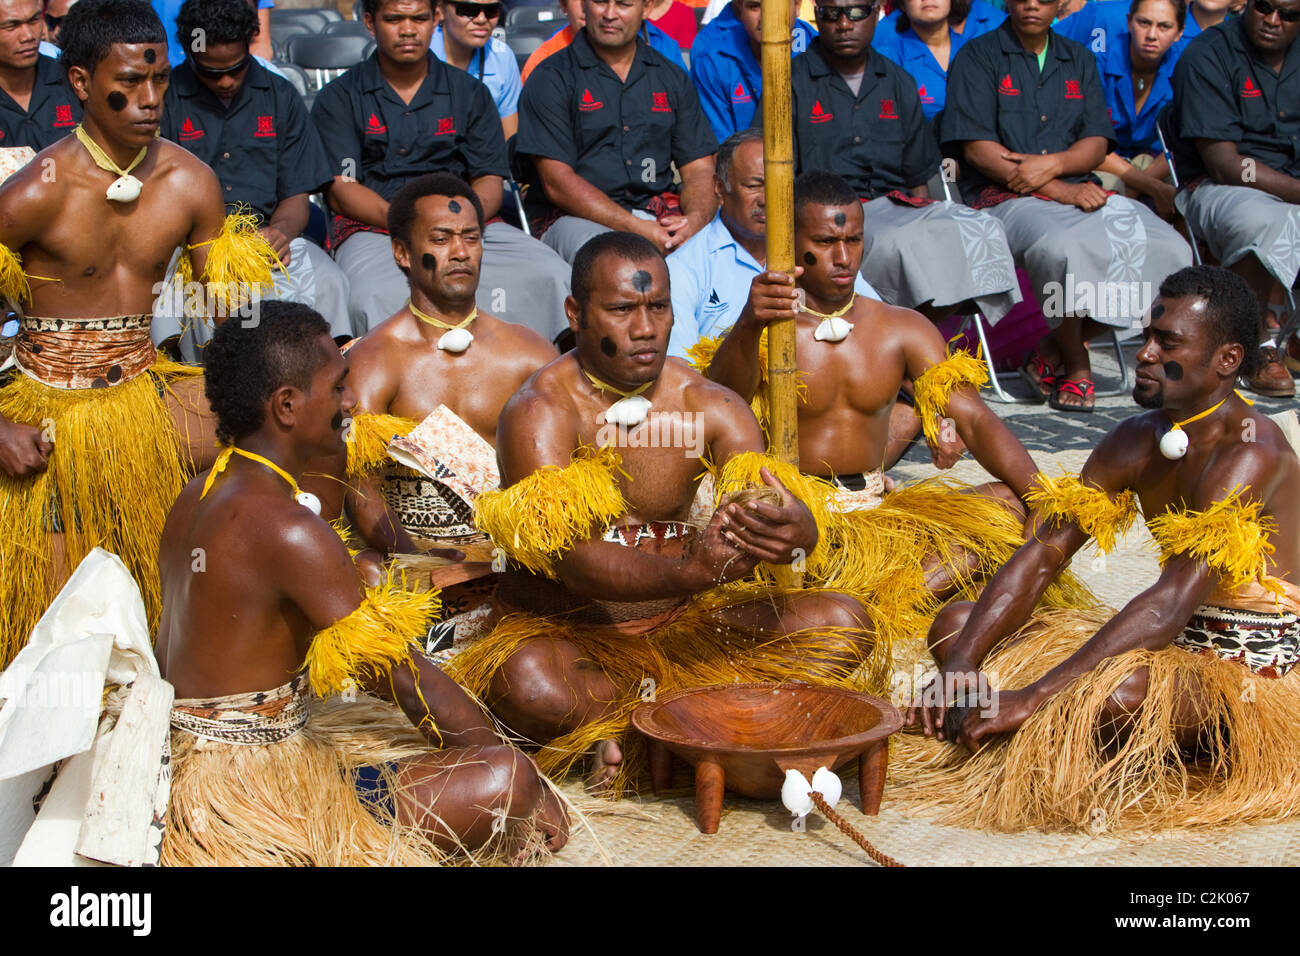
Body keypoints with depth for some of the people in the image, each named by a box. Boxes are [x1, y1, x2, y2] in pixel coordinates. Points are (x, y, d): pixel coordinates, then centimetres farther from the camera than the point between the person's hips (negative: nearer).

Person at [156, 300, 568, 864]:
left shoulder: (197, 498, 8)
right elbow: (398, 673, -19)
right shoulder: (284, 528, -23)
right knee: (507, 780, -17)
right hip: (249, 788, -10)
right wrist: (516, 776, -8)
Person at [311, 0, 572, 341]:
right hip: (374, 228, -2)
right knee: (376, 297, -38)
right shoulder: (338, 99, 12)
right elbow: (340, 190, 1)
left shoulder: (469, 92, 20)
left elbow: (490, 179, 11)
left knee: (551, 276, -25)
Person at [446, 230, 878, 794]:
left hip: (680, 623, 5)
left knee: (842, 624, -12)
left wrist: (796, 530, -38)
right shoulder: (540, 413, -12)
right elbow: (576, 564, -24)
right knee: (532, 687, -39)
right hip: (563, 633, -5)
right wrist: (689, 572, -43)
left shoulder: (711, 406, 3)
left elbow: (782, 506, -11)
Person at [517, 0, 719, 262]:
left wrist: (694, 221, -14)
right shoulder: (551, 78, 3)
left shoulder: (673, 79, 17)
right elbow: (556, 182, -7)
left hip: (661, 217, 3)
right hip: (579, 218, -3)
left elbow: (699, 169, 12)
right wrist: (639, 230, -18)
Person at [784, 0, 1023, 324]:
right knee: (902, 241, -36)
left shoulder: (898, 83, 20)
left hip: (896, 206, 5)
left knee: (982, 229, -24)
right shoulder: (793, 82, 6)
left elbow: (919, 178, 20)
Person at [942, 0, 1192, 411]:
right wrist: (1061, 191, -15)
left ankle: (1052, 357, -11)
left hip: (1080, 192, 5)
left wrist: (1052, 164, -11)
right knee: (1065, 250, -39)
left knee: (1170, 251, -20)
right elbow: (977, 148, -6)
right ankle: (1076, 364, -11)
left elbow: (1097, 144, 13)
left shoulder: (1079, 60, 21)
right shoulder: (977, 56, 5)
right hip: (1004, 195, -5)